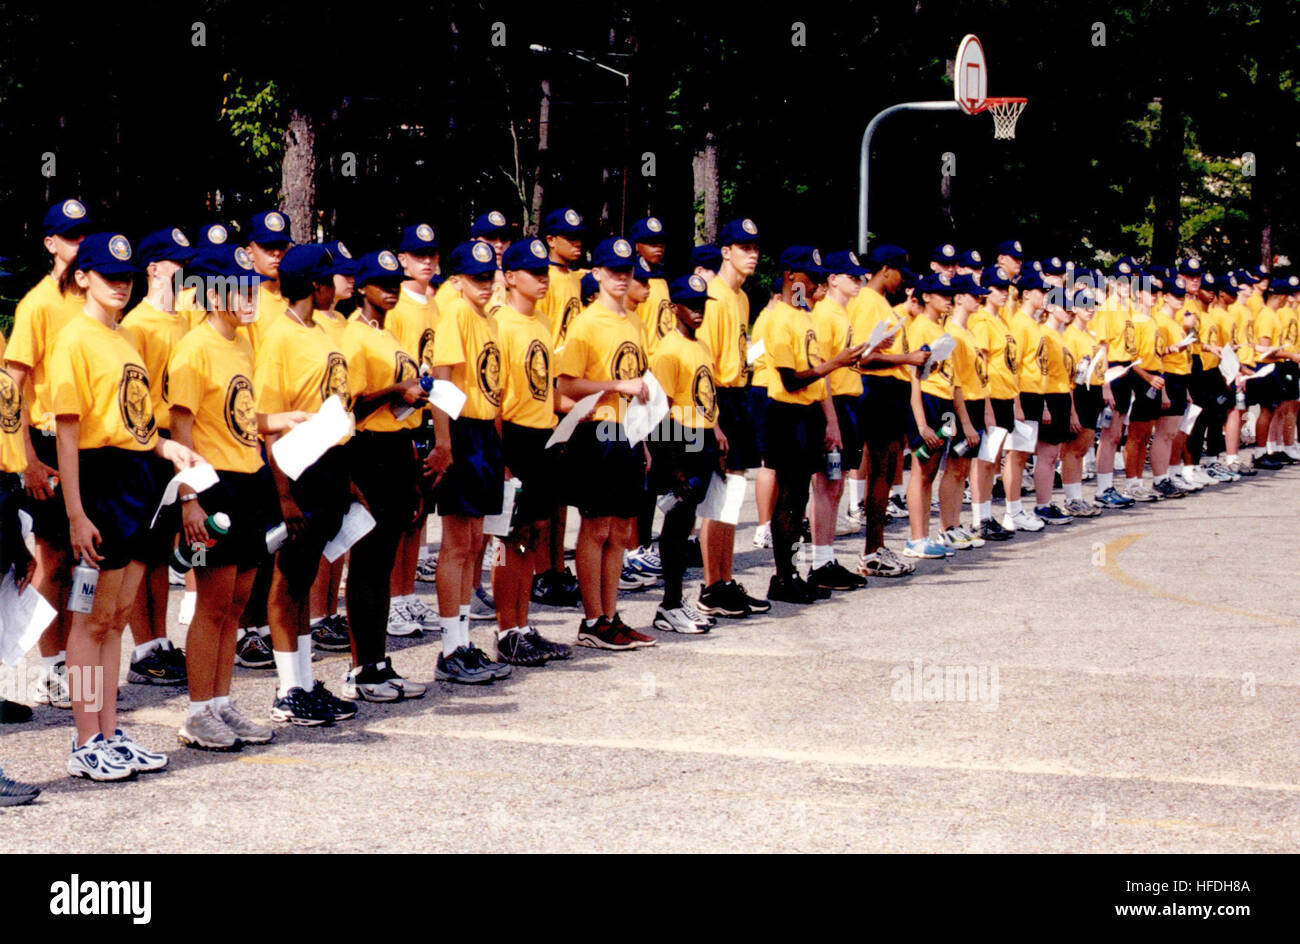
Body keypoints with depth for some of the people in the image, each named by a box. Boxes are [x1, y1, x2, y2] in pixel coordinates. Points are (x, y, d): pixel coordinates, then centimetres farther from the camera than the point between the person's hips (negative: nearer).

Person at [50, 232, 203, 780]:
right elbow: (68, 431, -14)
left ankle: (109, 735, 17)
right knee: (95, 618, -2)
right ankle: (87, 745, 4)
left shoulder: (123, 340, 17)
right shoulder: (77, 339, -9)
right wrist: (76, 514, -20)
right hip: (102, 476, -8)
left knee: (116, 617, 11)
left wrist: (166, 447, 4)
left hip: (137, 476, 8)